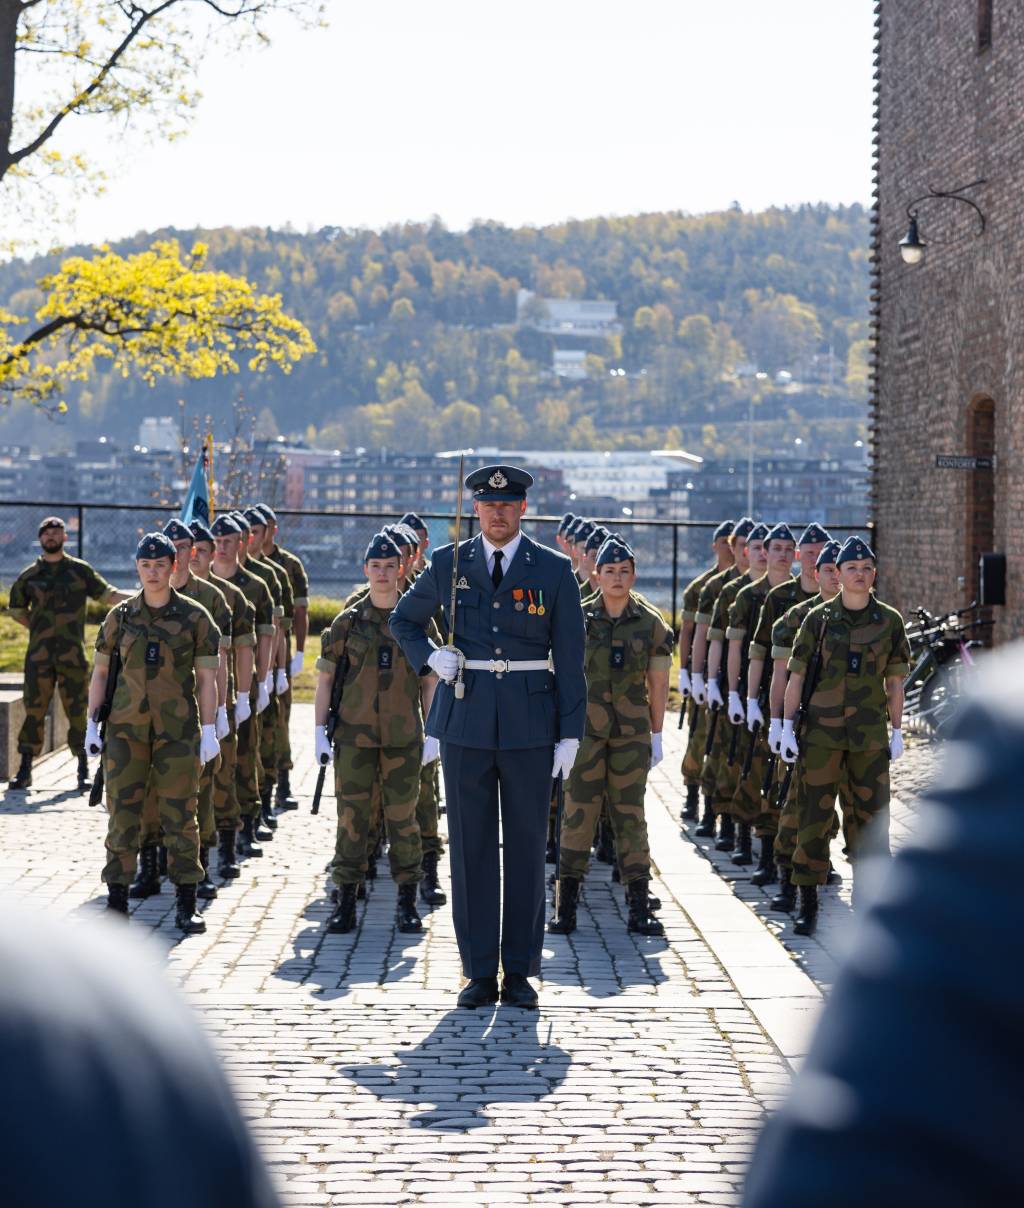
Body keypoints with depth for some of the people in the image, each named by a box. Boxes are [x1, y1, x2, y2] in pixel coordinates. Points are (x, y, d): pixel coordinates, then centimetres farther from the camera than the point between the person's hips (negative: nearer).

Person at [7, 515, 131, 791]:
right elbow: (16, 609, 21)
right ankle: (24, 770, 7)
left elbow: (108, 595, 5)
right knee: (34, 709, 1)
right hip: (39, 654, 1)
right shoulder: (29, 576, 9)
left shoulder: (80, 570, 6)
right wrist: (39, 628, 11)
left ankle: (84, 771, 7)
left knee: (78, 711, 0)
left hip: (72, 654, -1)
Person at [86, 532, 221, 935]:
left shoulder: (194, 617, 1)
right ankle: (117, 898, 10)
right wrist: (92, 723, 4)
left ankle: (187, 905, 8)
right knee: (122, 813, 2)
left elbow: (206, 677, 1)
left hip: (178, 728, -1)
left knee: (180, 815, 1)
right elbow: (100, 672, 10)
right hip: (126, 727, 2)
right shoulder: (121, 616, 5)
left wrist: (209, 730, -5)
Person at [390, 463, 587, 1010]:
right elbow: (404, 620, 19)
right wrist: (430, 657, -1)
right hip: (466, 720, 1)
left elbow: (569, 657, 1)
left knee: (526, 847, 3)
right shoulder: (447, 565, 4)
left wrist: (570, 734, -4)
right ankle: (480, 973, 9)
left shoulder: (554, 570, 0)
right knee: (471, 846, 3)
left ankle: (520, 971, 11)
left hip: (530, 724, -1)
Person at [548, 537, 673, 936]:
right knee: (579, 811, -2)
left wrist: (657, 735, 5)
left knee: (630, 814, 5)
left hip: (631, 733, 1)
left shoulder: (650, 624, 3)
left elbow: (658, 684, 7)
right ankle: (566, 906, 3)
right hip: (586, 728, -1)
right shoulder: (579, 619, 1)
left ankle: (639, 908, 8)